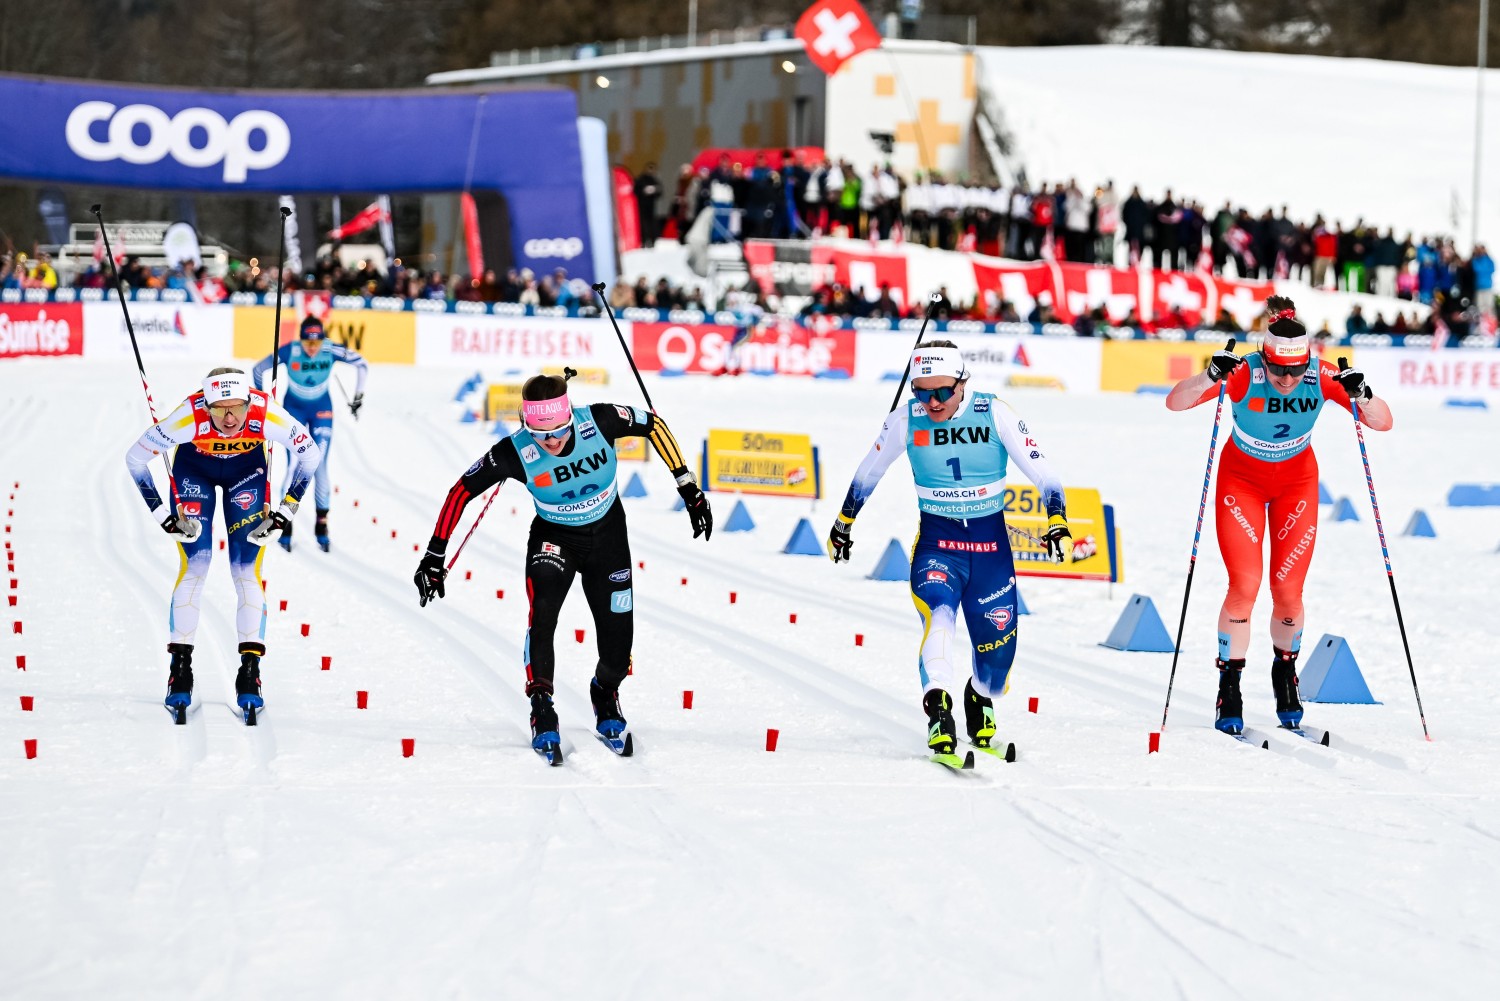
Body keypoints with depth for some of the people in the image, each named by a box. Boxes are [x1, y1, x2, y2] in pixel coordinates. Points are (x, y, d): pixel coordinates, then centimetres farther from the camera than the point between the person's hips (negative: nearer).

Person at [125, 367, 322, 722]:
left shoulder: (267, 415, -36)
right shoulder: (189, 417, -37)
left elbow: (309, 453, -15)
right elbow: (136, 457, -22)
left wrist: (286, 510, -14)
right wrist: (164, 516, -19)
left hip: (247, 468, 1)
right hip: (194, 466, -1)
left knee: (247, 570, -9)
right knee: (194, 565, -11)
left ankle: (250, 675, -4)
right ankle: (180, 672, -2)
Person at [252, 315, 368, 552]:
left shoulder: (331, 351, -22)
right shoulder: (290, 352, -24)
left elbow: (361, 364, -5)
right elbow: (258, 369, -11)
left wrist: (358, 396, -2)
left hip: (322, 411, 1)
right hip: (293, 409, -1)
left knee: (320, 467, -5)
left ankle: (322, 524, 3)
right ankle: (286, 524, 0)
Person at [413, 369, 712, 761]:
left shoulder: (600, 421, -28)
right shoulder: (516, 453, -29)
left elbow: (654, 425, -10)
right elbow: (463, 490, -18)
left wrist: (689, 489, -8)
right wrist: (435, 555, -20)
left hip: (608, 537, 1)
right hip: (553, 538, -1)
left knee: (618, 648, 2)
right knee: (542, 614, -29)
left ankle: (605, 696, 35)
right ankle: (542, 712, -18)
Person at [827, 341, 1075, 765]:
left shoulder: (994, 414, -13)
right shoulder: (906, 419, -9)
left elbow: (1041, 472, -11)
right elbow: (868, 473, 8)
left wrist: (1058, 522, -25)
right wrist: (843, 522, 17)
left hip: (991, 543, 1)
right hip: (936, 541, -1)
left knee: (997, 646, 6)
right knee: (938, 614, -29)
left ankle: (981, 698, 40)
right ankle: (939, 715, -36)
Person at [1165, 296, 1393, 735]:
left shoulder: (1322, 377, -25)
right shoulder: (1244, 374, -29)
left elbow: (1383, 423, -24)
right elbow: (1175, 402, -34)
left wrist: (1362, 395, -44)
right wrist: (1211, 377, -52)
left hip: (1297, 481, 1)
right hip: (1242, 479, -1)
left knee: (1288, 591, -3)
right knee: (1245, 585, -14)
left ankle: (1285, 675, 24)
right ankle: (1229, 689, 1)